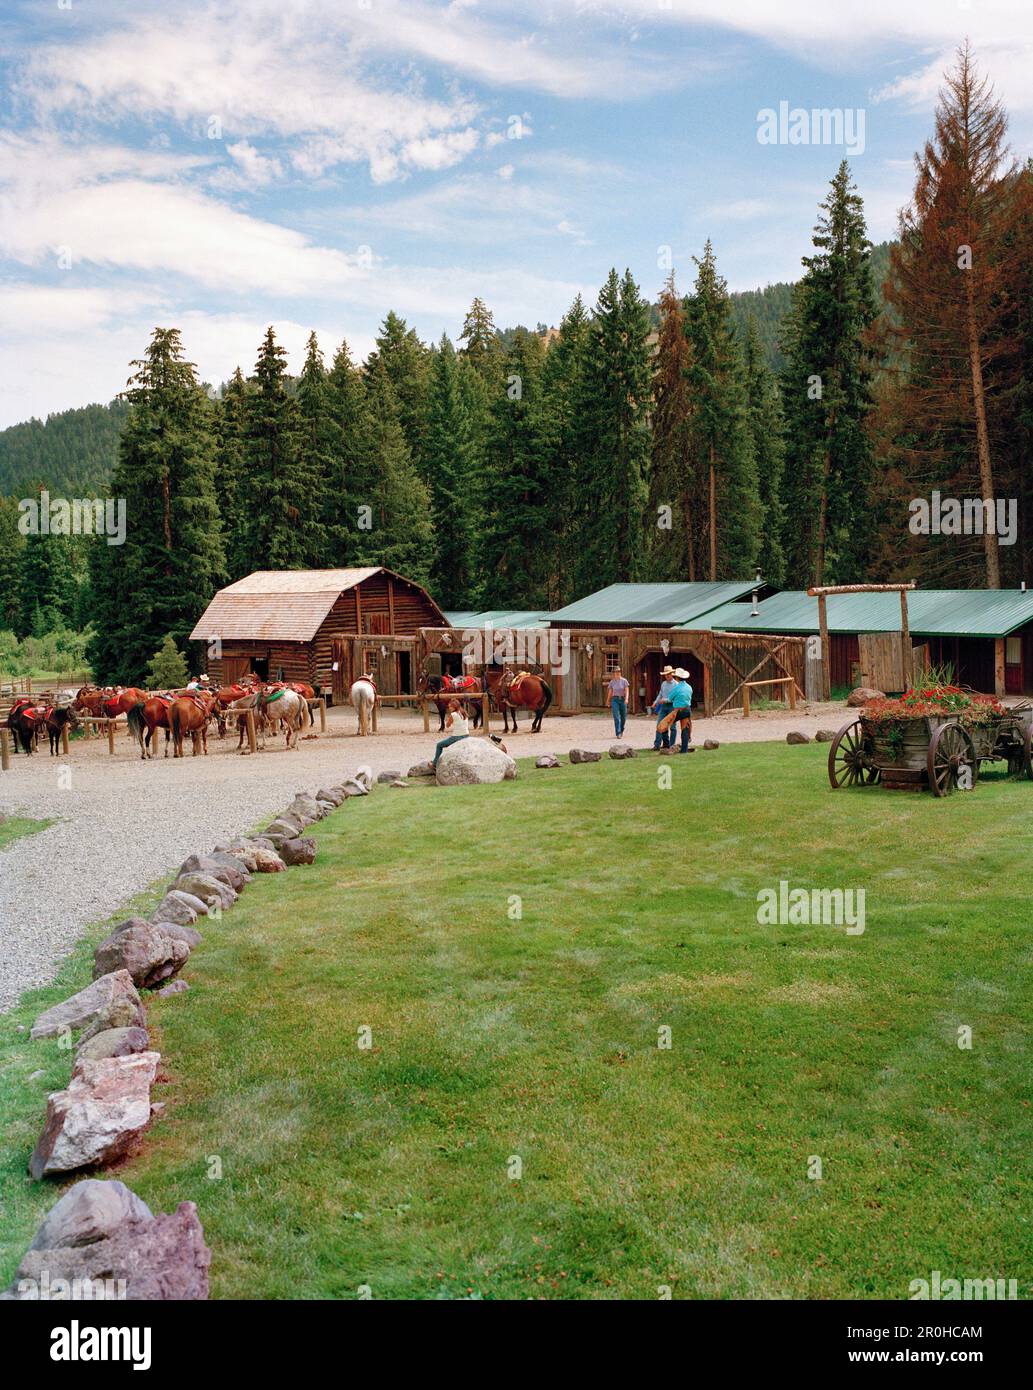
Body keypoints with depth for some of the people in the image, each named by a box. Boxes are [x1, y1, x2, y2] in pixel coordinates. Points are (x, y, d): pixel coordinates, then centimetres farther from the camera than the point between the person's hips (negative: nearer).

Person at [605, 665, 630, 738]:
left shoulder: (624, 681, -1)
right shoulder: (612, 682, 4)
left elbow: (627, 690, -9)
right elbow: (610, 692, 9)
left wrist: (626, 698, -25)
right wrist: (608, 702, 12)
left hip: (622, 699, 0)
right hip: (615, 699, 0)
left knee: (623, 717, 8)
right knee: (616, 717, -12)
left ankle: (621, 730, 35)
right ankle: (618, 734, -14)